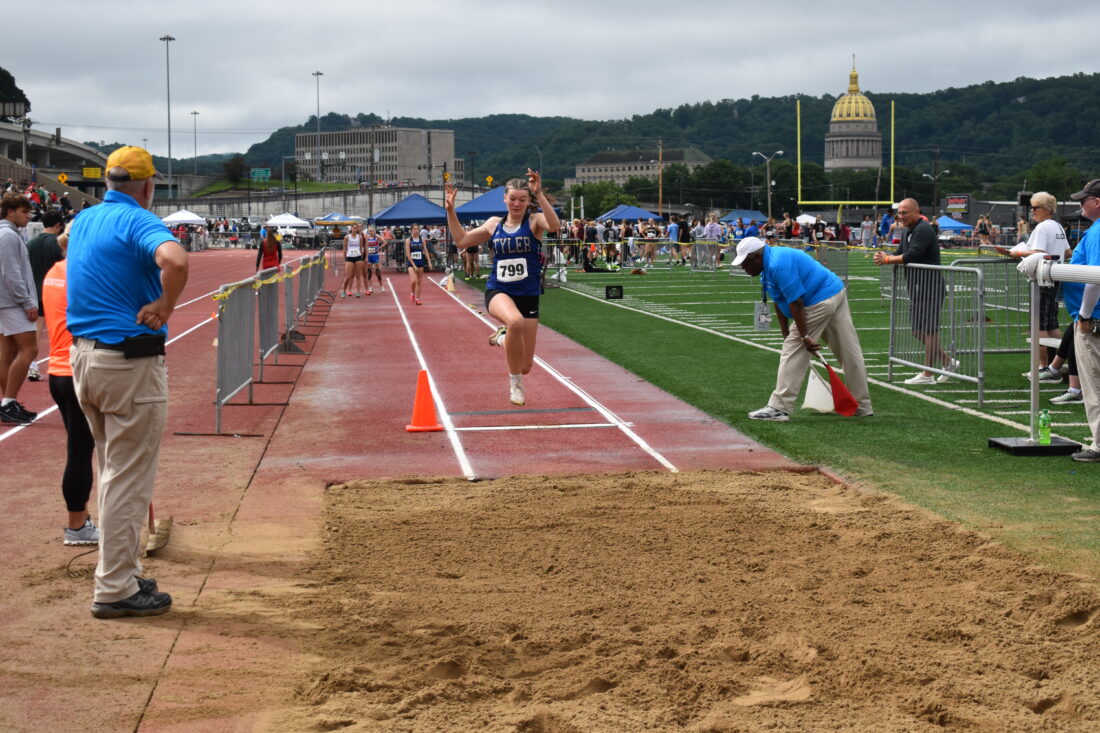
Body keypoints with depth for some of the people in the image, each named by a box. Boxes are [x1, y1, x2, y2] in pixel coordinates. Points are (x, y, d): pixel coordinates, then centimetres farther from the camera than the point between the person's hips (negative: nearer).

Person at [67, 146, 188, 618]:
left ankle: (122, 573, 28)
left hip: (82, 355, 8)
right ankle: (115, 590, 3)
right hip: (130, 360, -8)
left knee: (114, 473, 20)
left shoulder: (81, 221, 12)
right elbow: (175, 260, -34)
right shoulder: (138, 222, -14)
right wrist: (165, 307, -18)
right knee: (129, 479, -1)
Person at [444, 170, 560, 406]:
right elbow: (461, 239, 18)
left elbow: (554, 226, -26)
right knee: (516, 321, -39)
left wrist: (539, 195, -33)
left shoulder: (534, 221, -2)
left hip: (528, 295, 0)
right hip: (498, 291, 0)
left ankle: (504, 336, 40)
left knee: (525, 366, 3)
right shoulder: (494, 224, 8)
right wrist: (450, 211, 10)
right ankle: (515, 383, -16)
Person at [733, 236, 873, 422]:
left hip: (820, 301, -11)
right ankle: (863, 406, 23)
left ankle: (778, 409, -8)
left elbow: (795, 303, -23)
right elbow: (779, 303, 14)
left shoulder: (779, 265, -21)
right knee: (850, 352, 14)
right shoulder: (768, 265, 11)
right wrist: (786, 336, 13)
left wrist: (804, 337, -21)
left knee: (793, 352, -8)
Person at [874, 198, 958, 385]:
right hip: (917, 288, 10)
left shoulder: (923, 230, -15)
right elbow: (900, 254, 14)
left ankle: (927, 375, 2)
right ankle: (948, 362, 24)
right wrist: (886, 257, -7)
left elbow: (911, 255, -24)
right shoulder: (907, 231, 16)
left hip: (930, 288, -10)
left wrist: (887, 259, -17)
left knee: (929, 330, -3)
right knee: (917, 329, 13)